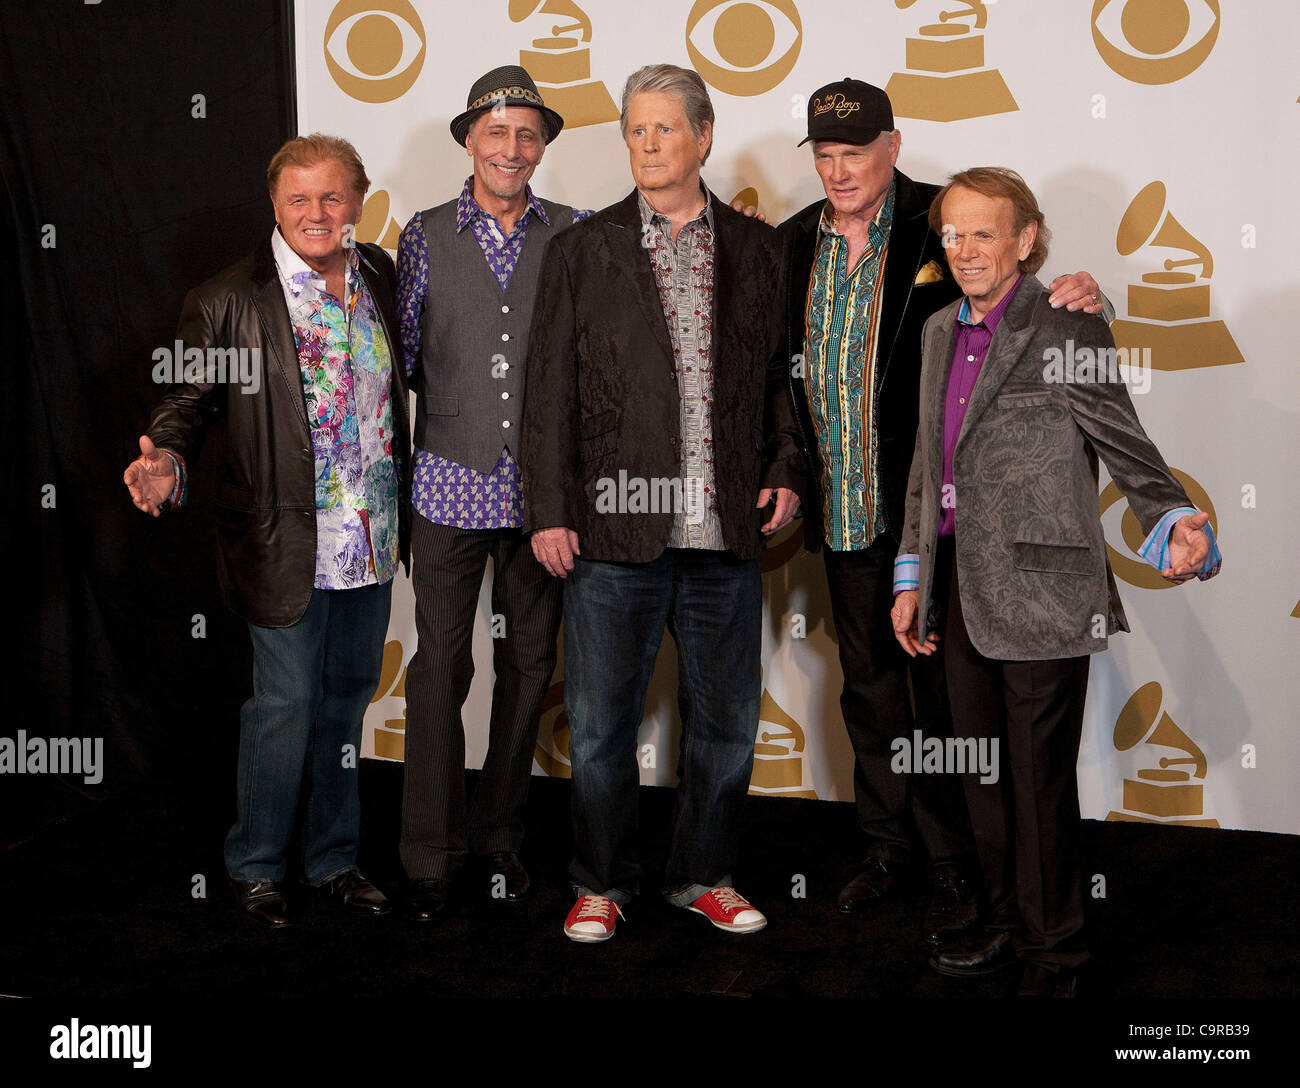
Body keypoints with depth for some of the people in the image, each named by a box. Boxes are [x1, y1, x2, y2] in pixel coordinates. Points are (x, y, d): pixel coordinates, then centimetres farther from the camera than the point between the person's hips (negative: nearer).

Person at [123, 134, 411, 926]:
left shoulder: (382, 275, 6)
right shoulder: (229, 301, -9)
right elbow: (190, 399, -7)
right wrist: (167, 462, -28)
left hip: (373, 538, 5)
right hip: (286, 541, -5)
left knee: (346, 697, 16)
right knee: (285, 703, 3)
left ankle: (335, 859, 32)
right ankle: (257, 867, 24)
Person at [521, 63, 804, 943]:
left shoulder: (757, 249, 10)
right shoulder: (583, 250, 5)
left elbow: (782, 370, 15)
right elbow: (550, 388, 2)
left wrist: (786, 468, 1)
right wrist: (549, 509, -4)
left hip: (727, 528, 2)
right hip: (615, 525, -2)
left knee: (726, 717, 11)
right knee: (601, 721, 5)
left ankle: (705, 875, 28)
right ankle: (604, 882, 23)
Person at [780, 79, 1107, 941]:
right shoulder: (796, 243, 8)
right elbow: (780, 367, 12)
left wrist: (1078, 297, -27)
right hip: (843, 508, 5)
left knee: (941, 684, 3)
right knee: (868, 684, 16)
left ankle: (955, 863, 17)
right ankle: (887, 847, 32)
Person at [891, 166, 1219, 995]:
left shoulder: (1066, 329, -8)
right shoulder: (942, 331, 13)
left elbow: (1129, 448, -10)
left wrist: (1178, 524, -28)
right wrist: (913, 577, 18)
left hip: (1041, 588, -7)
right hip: (964, 588, 7)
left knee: (1041, 778, 1)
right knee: (983, 771, 15)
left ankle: (1056, 949, 18)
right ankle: (1010, 922, 31)